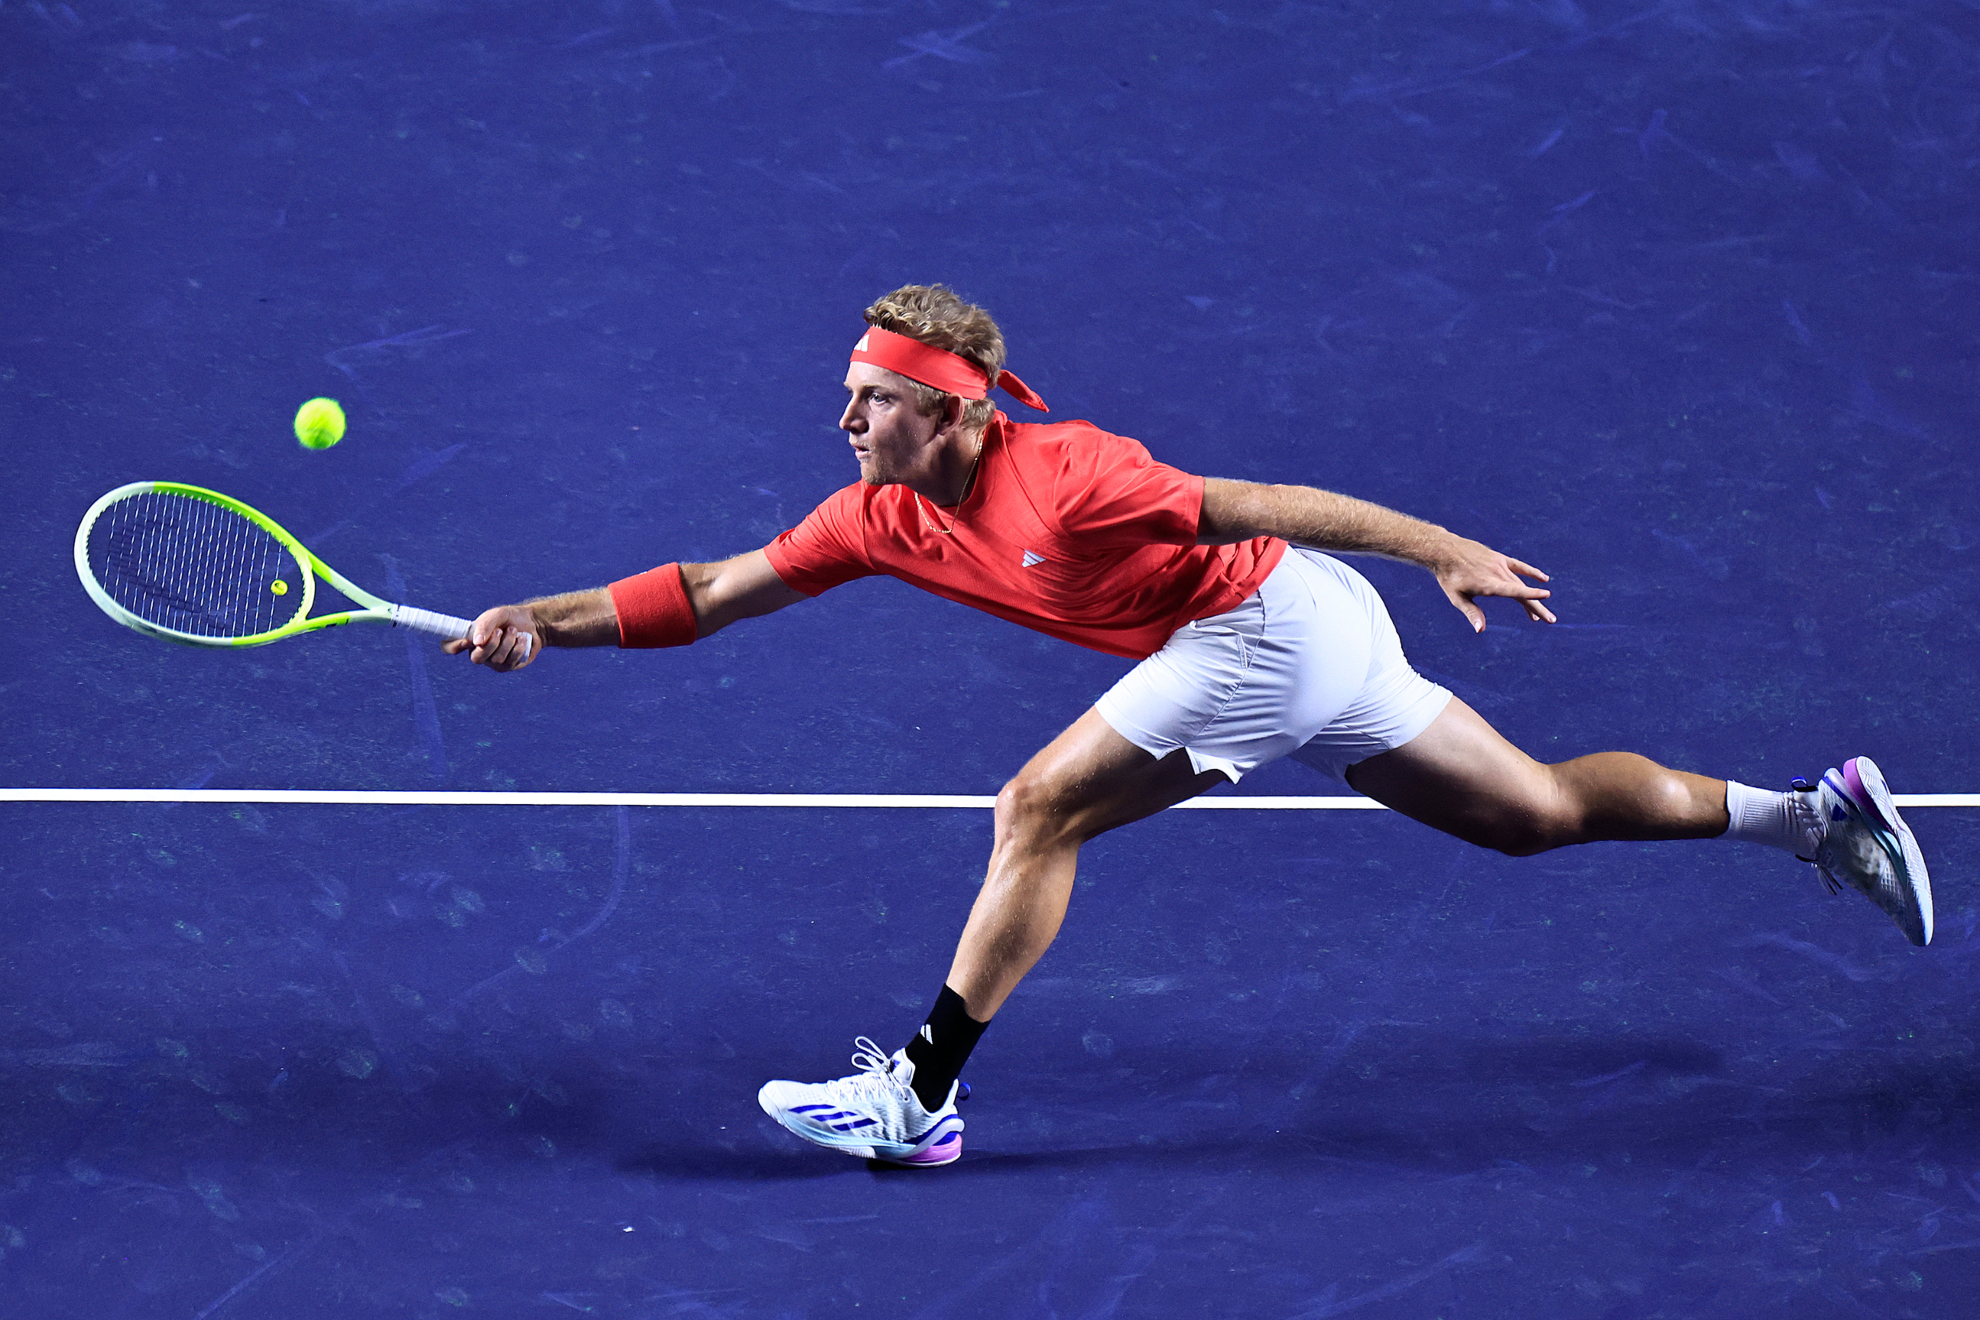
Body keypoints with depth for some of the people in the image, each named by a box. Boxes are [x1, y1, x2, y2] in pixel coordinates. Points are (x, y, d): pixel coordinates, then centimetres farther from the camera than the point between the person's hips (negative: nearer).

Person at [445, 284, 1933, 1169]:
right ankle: (1818, 812, 21)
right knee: (1537, 812, 14)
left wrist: (1447, 551, -19)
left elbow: (1258, 504, -20)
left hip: (1278, 620, -8)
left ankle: (922, 1095, -9)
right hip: (1287, 643, 8)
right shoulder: (881, 516, 0)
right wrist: (552, 620, -4)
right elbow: (714, 591, 5)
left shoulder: (1057, 475, -24)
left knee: (1041, 806, -13)